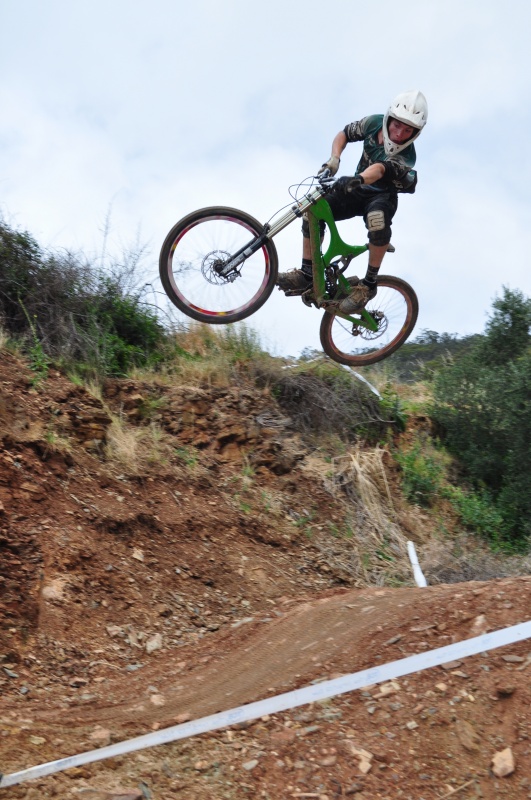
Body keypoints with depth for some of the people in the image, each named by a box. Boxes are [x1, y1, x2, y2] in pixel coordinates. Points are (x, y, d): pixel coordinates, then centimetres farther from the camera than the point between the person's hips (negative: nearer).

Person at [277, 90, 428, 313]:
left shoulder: (405, 157, -27)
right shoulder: (374, 122, -11)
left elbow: (379, 169, -46)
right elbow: (344, 134, 3)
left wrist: (358, 179, -67)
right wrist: (334, 158, -16)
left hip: (382, 196, -5)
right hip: (356, 190, 5)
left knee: (378, 217, -41)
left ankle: (369, 284, -27)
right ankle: (306, 275, -10)